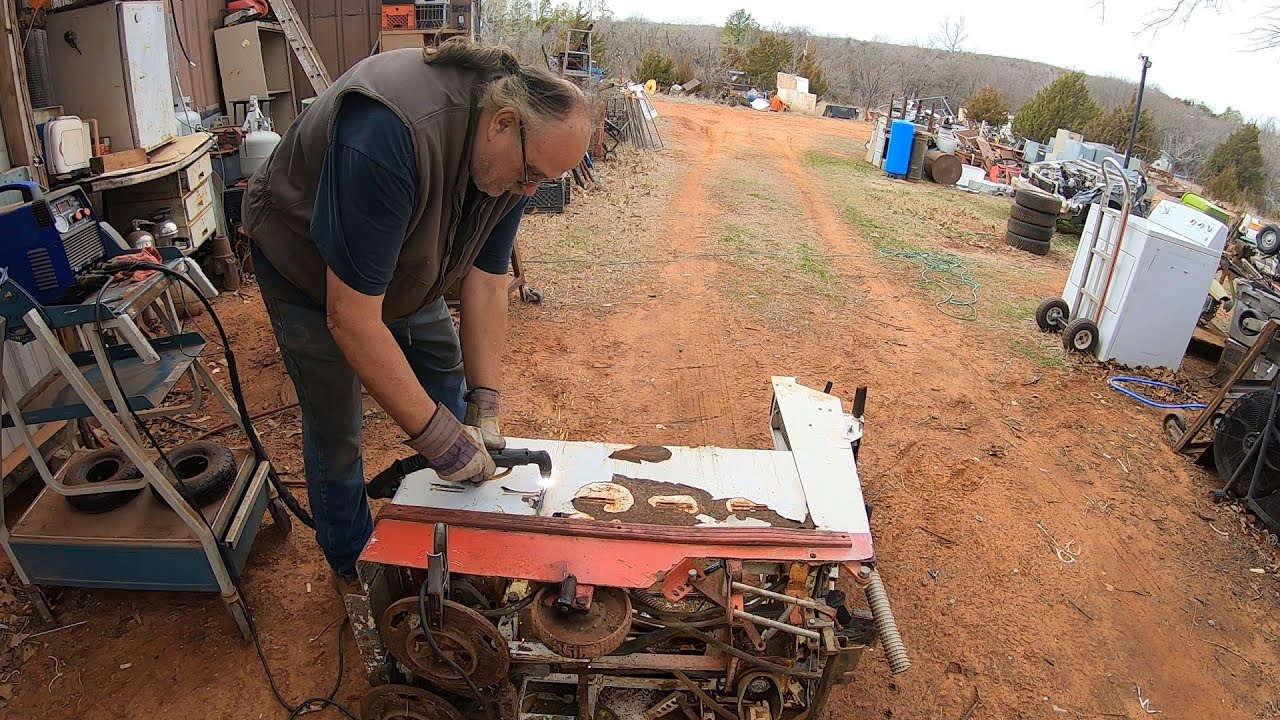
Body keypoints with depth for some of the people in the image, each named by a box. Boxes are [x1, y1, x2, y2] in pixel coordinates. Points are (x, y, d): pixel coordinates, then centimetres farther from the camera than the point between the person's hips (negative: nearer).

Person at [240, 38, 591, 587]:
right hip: (305, 263, -6)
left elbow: (485, 282, -14)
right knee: (335, 428, -1)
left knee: (448, 383, 11)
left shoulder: (516, 150, -19)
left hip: (402, 260, 7)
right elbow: (352, 318, -40)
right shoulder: (388, 135, -43)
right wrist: (435, 434, -35)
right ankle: (353, 567, 26)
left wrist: (484, 404, -19)